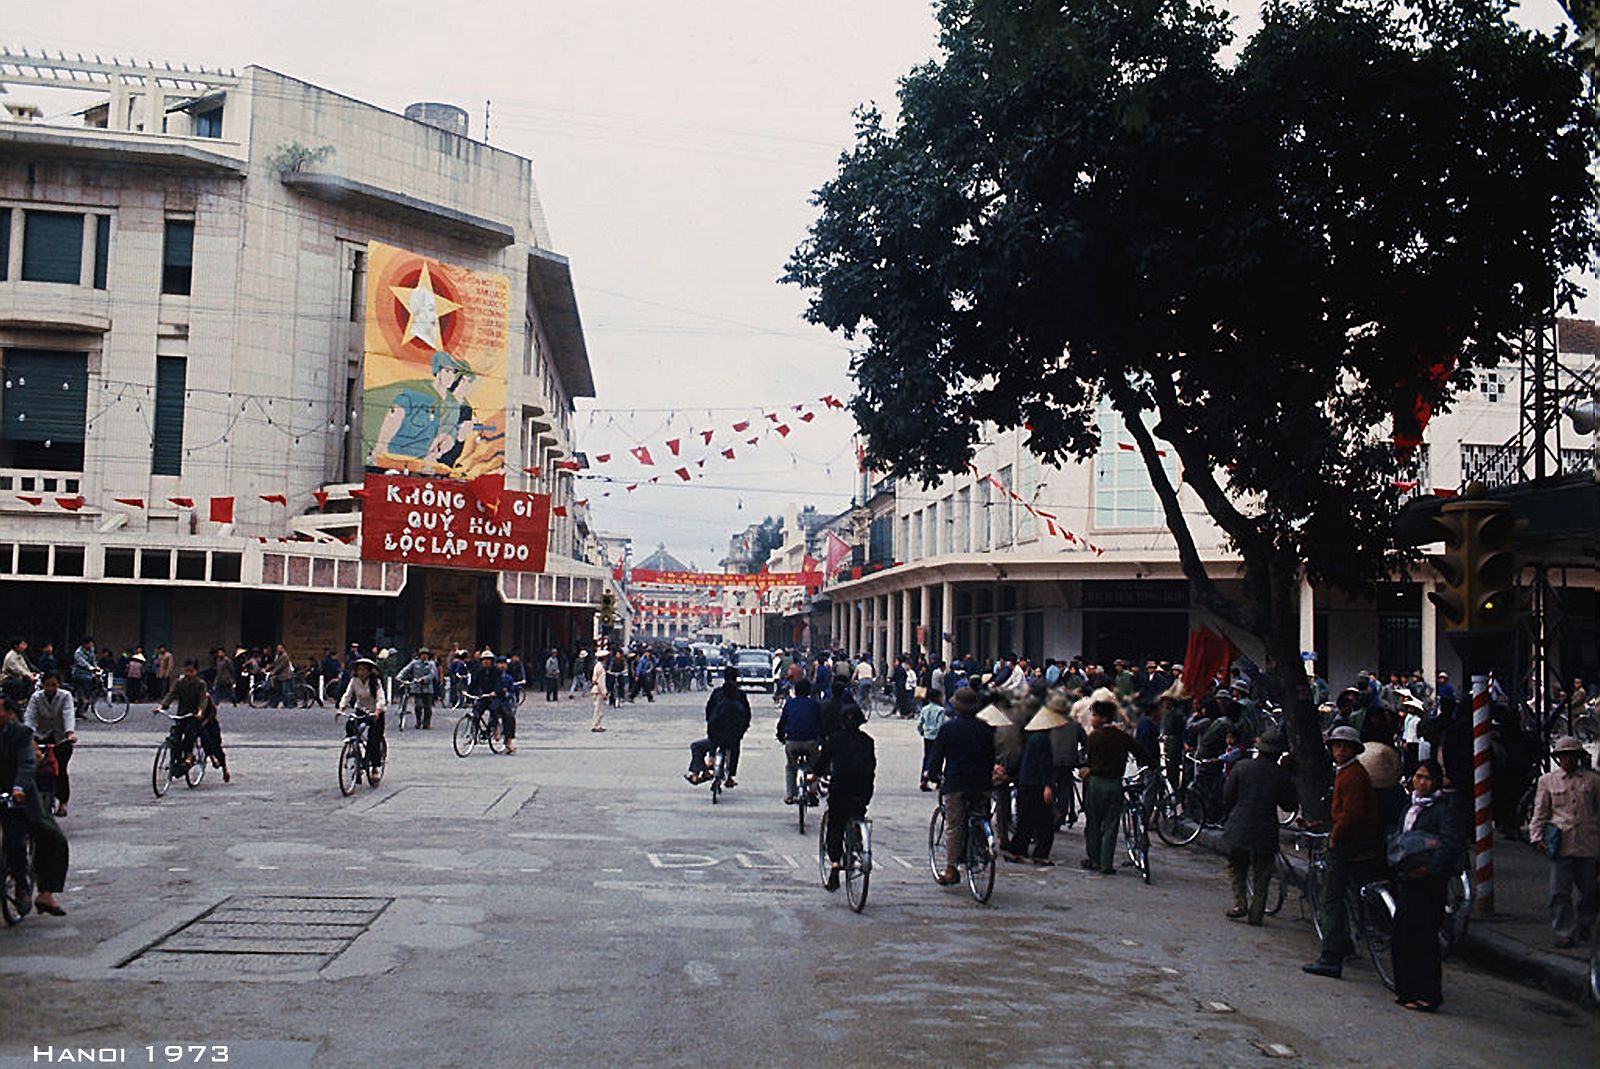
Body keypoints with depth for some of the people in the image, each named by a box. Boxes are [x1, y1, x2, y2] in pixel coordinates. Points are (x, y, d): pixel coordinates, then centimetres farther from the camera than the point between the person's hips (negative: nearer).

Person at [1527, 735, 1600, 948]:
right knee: (1560, 892, -5)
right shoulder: (1547, 781, 8)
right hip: (1561, 845, -1)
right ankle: (1565, 932, 0)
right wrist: (1537, 836, 1)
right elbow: (1540, 811, 10)